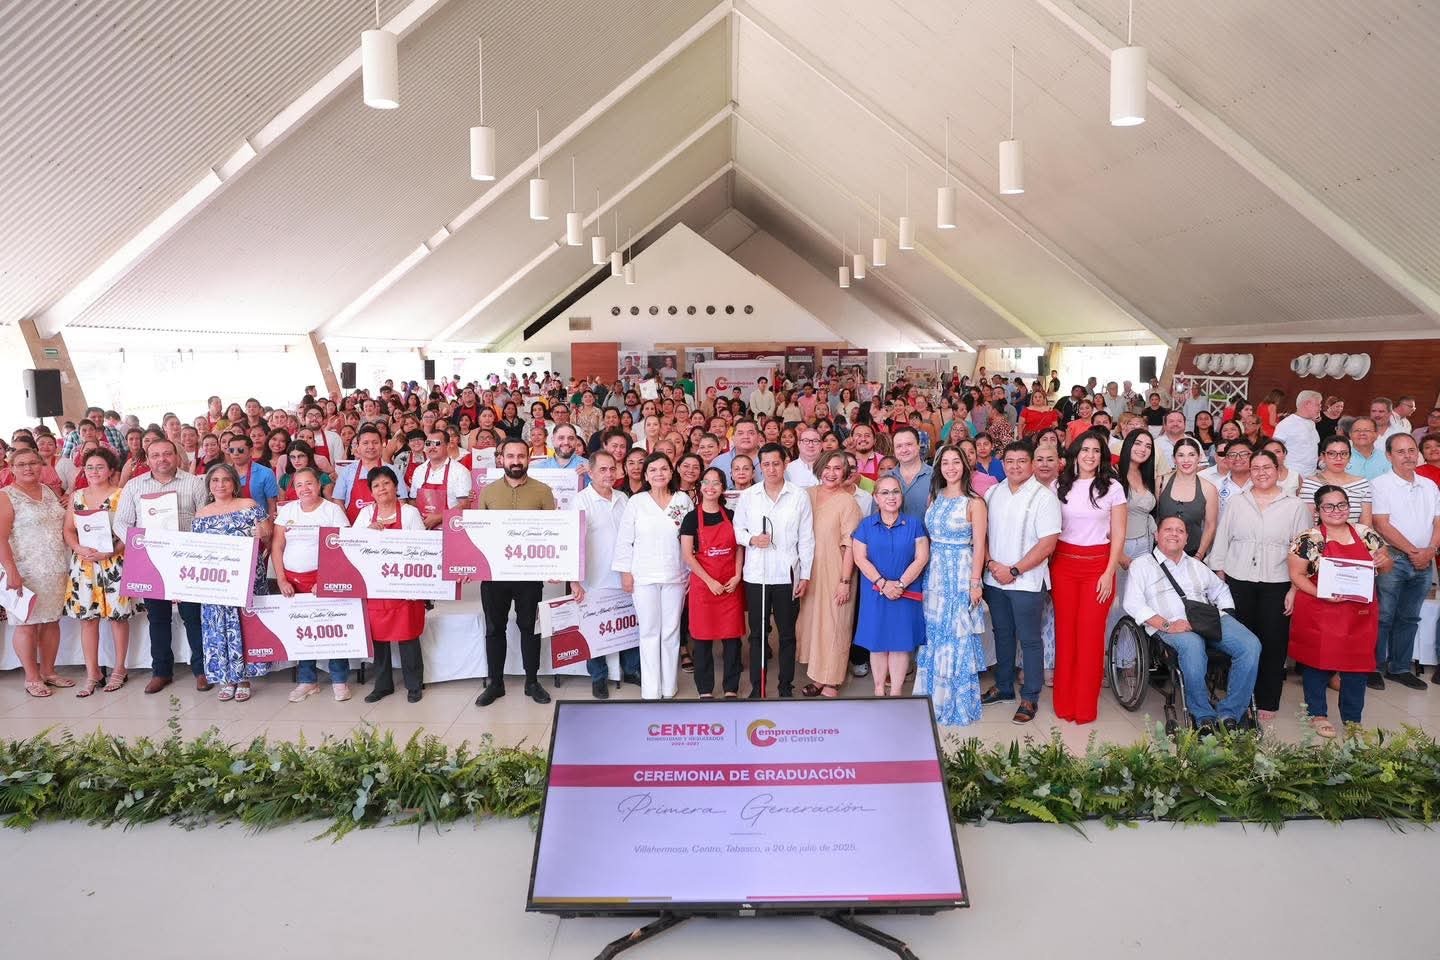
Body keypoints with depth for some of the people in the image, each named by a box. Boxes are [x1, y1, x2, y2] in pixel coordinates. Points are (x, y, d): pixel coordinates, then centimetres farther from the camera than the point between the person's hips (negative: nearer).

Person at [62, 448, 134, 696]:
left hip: (115, 563, -4)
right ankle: (92, 673, 12)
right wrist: (80, 549, -9)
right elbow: (68, 530, 10)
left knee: (118, 616, 1)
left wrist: (110, 552, -19)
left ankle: (120, 669, 14)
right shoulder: (76, 496, 11)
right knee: (87, 617, 4)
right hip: (83, 564, 4)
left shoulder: (121, 495, -2)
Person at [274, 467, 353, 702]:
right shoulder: (287, 510, 10)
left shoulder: (332, 510, -1)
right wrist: (281, 579, -1)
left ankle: (339, 679, 7)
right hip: (291, 580, 3)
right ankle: (306, 680, 18)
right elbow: (277, 546, 9)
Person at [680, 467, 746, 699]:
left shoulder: (731, 516, 8)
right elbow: (687, 555, -7)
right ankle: (705, 690, 14)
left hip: (731, 585, 3)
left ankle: (731, 688, 15)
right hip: (703, 584, -2)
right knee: (703, 638, 3)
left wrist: (737, 577, -5)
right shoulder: (692, 518, -2)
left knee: (732, 637, 4)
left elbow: (739, 549, 10)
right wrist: (710, 581, -11)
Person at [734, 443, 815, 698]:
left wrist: (805, 575, -1)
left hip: (787, 575, -1)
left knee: (787, 633, 8)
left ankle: (786, 686, 22)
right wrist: (751, 539, -12)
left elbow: (806, 539, 1)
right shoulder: (747, 496, 3)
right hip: (756, 575, 1)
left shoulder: (799, 496, -1)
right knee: (757, 632, 9)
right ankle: (757, 686, 20)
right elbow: (737, 529, 10)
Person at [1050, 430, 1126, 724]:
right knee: (1065, 631, 3)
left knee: (1090, 633, -3)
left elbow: (1118, 535, 1)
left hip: (1098, 564, -2)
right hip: (1063, 563, 2)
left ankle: (1085, 705, 8)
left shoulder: (1113, 488, 1)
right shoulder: (1061, 486, 6)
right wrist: (1048, 566, 0)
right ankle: (1064, 702, 13)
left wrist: (1109, 573, -6)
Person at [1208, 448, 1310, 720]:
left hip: (1276, 585, -1)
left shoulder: (1295, 506, 3)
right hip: (1238, 582, 1)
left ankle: (1267, 702, 16)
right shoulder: (1237, 503, 9)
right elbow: (1222, 542, 10)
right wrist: (1219, 578, 4)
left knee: (1273, 643, 3)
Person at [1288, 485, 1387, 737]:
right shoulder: (1308, 539, -7)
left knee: (1358, 665, 8)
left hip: (1360, 615, 4)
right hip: (1320, 614, -3)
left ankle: (1352, 719, 25)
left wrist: (1383, 560, -8)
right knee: (1318, 662, 7)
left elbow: (1385, 562, 16)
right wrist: (1321, 594, -20)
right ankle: (1317, 714, 24)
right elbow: (1296, 575, -6)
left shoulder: (1366, 533, 5)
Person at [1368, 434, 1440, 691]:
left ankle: (1400, 668, 21)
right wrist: (1412, 551, -13)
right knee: (1383, 617, -3)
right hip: (1393, 560, -5)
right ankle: (1374, 667, 6)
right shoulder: (1380, 485, -5)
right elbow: (1382, 525, -11)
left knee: (1408, 618, 12)